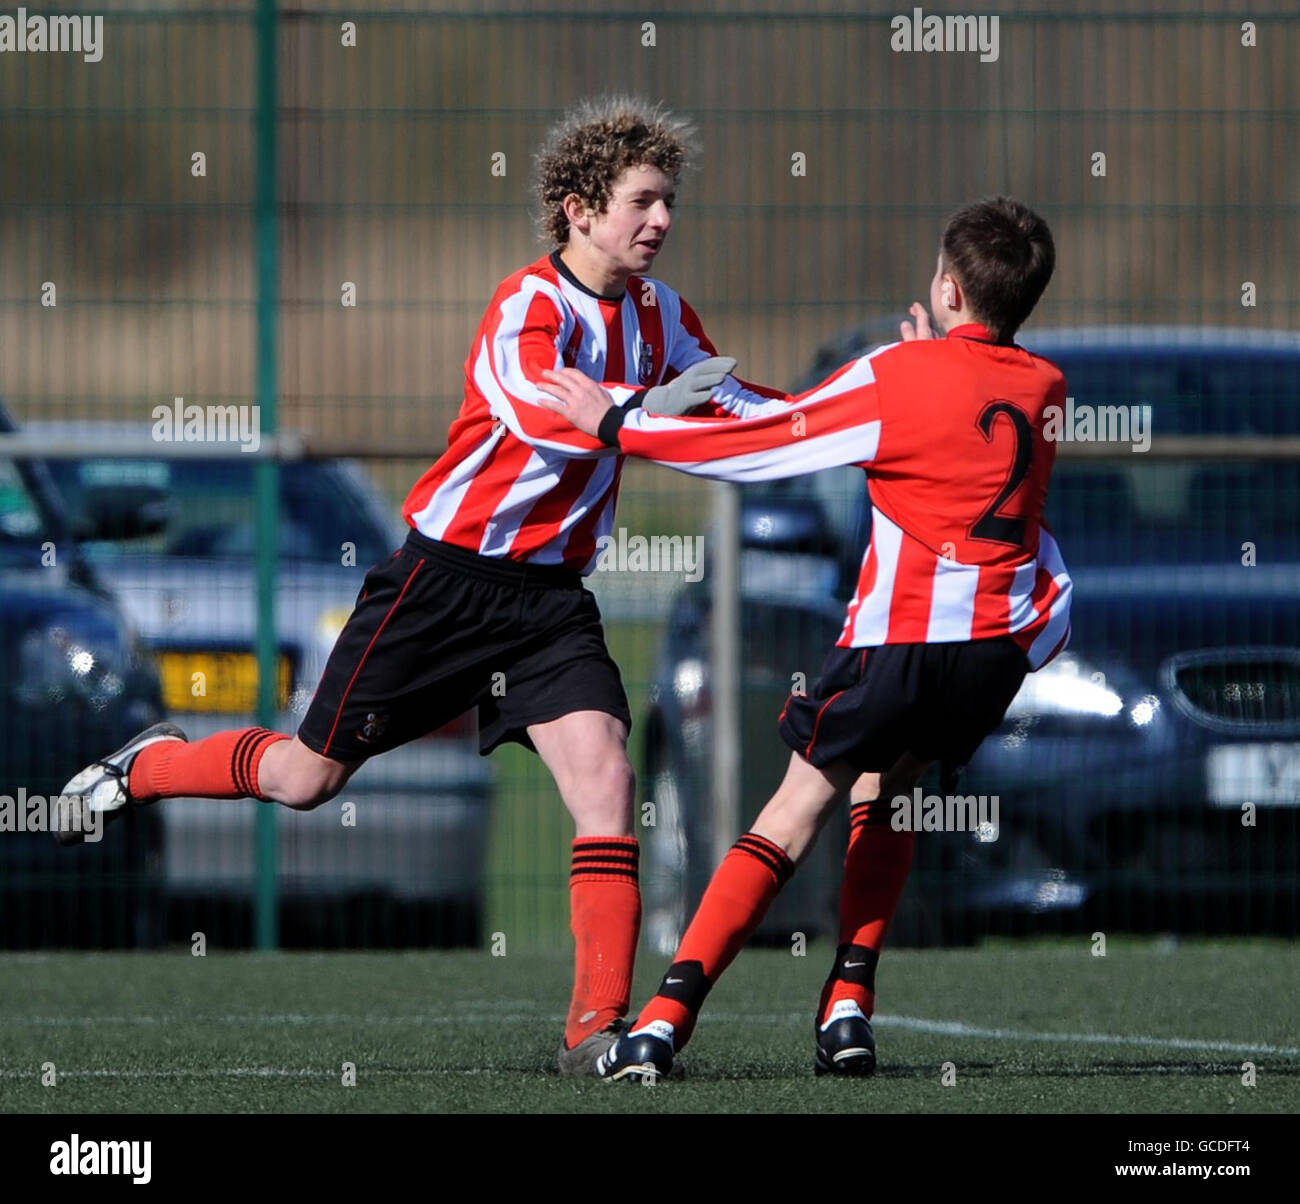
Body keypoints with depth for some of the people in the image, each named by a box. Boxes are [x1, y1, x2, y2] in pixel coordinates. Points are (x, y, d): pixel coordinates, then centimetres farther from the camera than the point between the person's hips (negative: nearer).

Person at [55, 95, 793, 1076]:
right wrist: (644, 404, -48)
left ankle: (600, 1025, -18)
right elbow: (540, 415, -36)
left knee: (604, 775, -17)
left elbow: (733, 403, 19)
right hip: (447, 577, -5)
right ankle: (148, 766, 34)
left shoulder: (656, 313, 5)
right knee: (309, 778, 5)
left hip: (549, 591, 5)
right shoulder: (529, 305, -18)